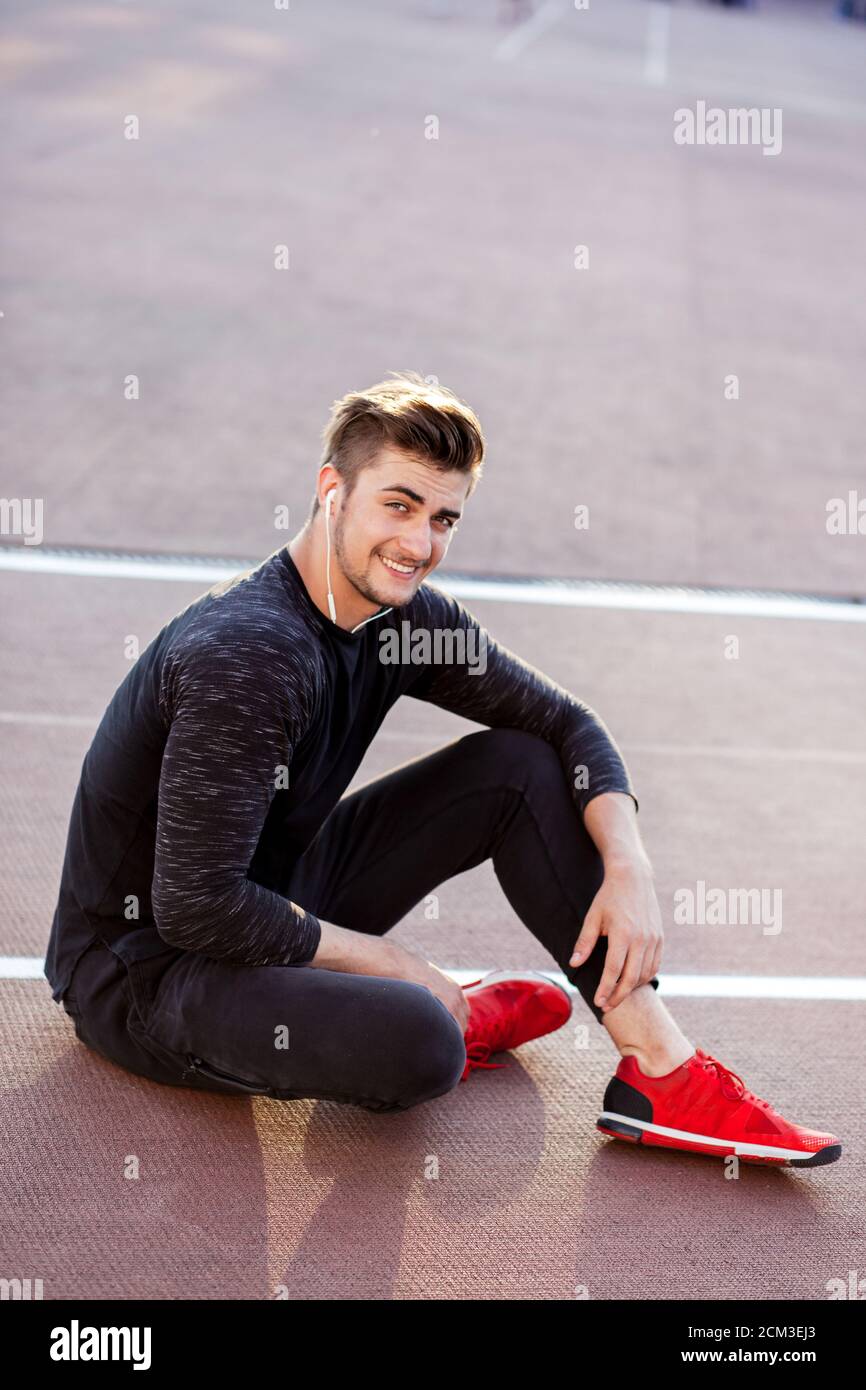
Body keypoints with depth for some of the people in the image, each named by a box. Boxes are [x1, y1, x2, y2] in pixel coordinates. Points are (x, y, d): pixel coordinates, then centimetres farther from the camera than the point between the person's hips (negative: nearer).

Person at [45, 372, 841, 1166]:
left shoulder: (407, 616, -3)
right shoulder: (249, 654, -28)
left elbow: (566, 721, 6)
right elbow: (195, 909, -30)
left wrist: (629, 867, -12)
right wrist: (395, 965, -19)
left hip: (278, 897, 9)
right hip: (144, 962, -8)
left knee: (522, 765, 1)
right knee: (413, 1043, -37)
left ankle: (662, 1071, -1)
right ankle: (450, 1027, 3)